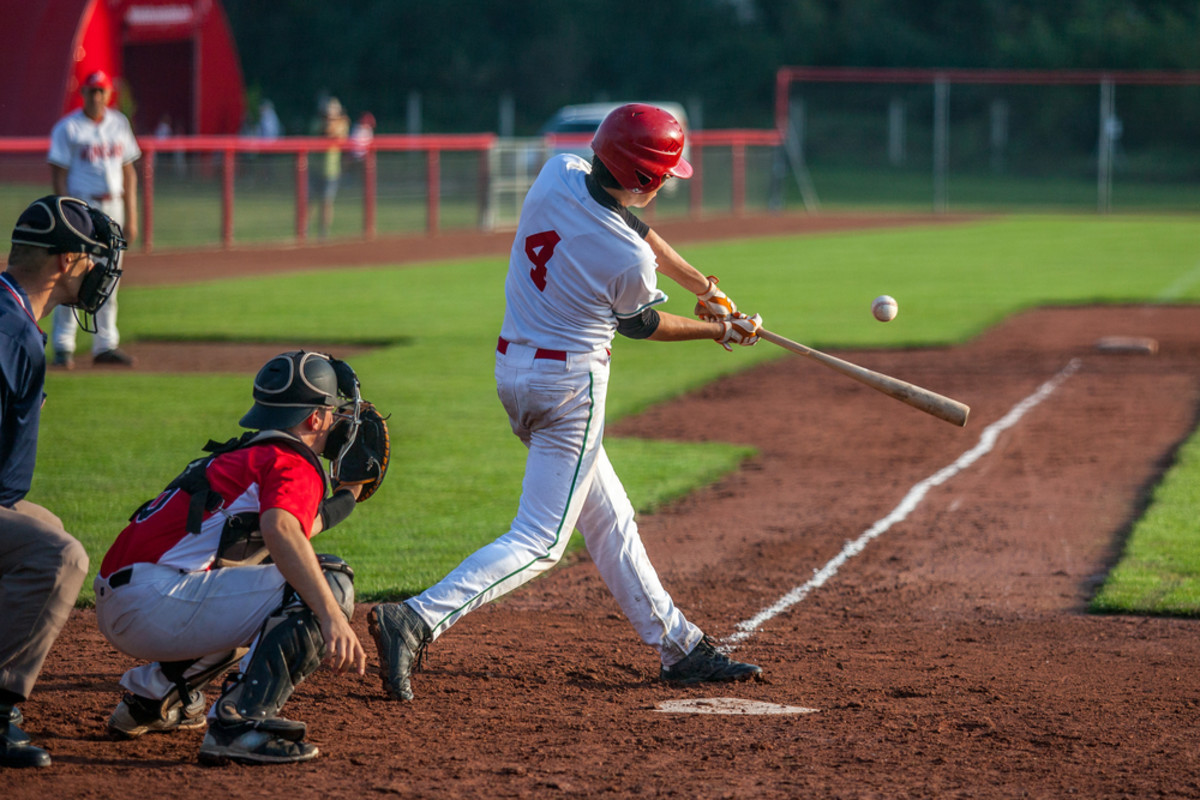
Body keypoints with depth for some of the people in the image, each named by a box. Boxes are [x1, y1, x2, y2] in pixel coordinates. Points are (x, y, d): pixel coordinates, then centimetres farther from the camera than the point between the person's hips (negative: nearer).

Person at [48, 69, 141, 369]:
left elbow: (128, 171, 14)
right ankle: (63, 347, -2)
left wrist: (131, 216, 10)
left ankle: (105, 345, 14)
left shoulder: (118, 124, 10)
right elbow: (58, 175, -7)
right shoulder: (67, 128, -4)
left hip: (112, 206, 5)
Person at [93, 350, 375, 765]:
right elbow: (280, 531, -27)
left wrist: (347, 496, 34)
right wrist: (333, 617, -35)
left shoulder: (243, 454, 25)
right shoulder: (294, 463, -5)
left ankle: (152, 693, 23)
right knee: (329, 580, -14)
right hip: (157, 599, -10)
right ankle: (240, 723, -23)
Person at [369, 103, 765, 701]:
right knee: (539, 542, -4)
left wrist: (700, 284, 18)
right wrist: (715, 330, 17)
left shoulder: (558, 174, -6)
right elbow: (639, 324, 0)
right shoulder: (630, 261, -23)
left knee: (610, 522, 17)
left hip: (512, 367, 9)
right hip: (570, 385, -9)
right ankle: (415, 621, -18)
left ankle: (678, 647, 27)